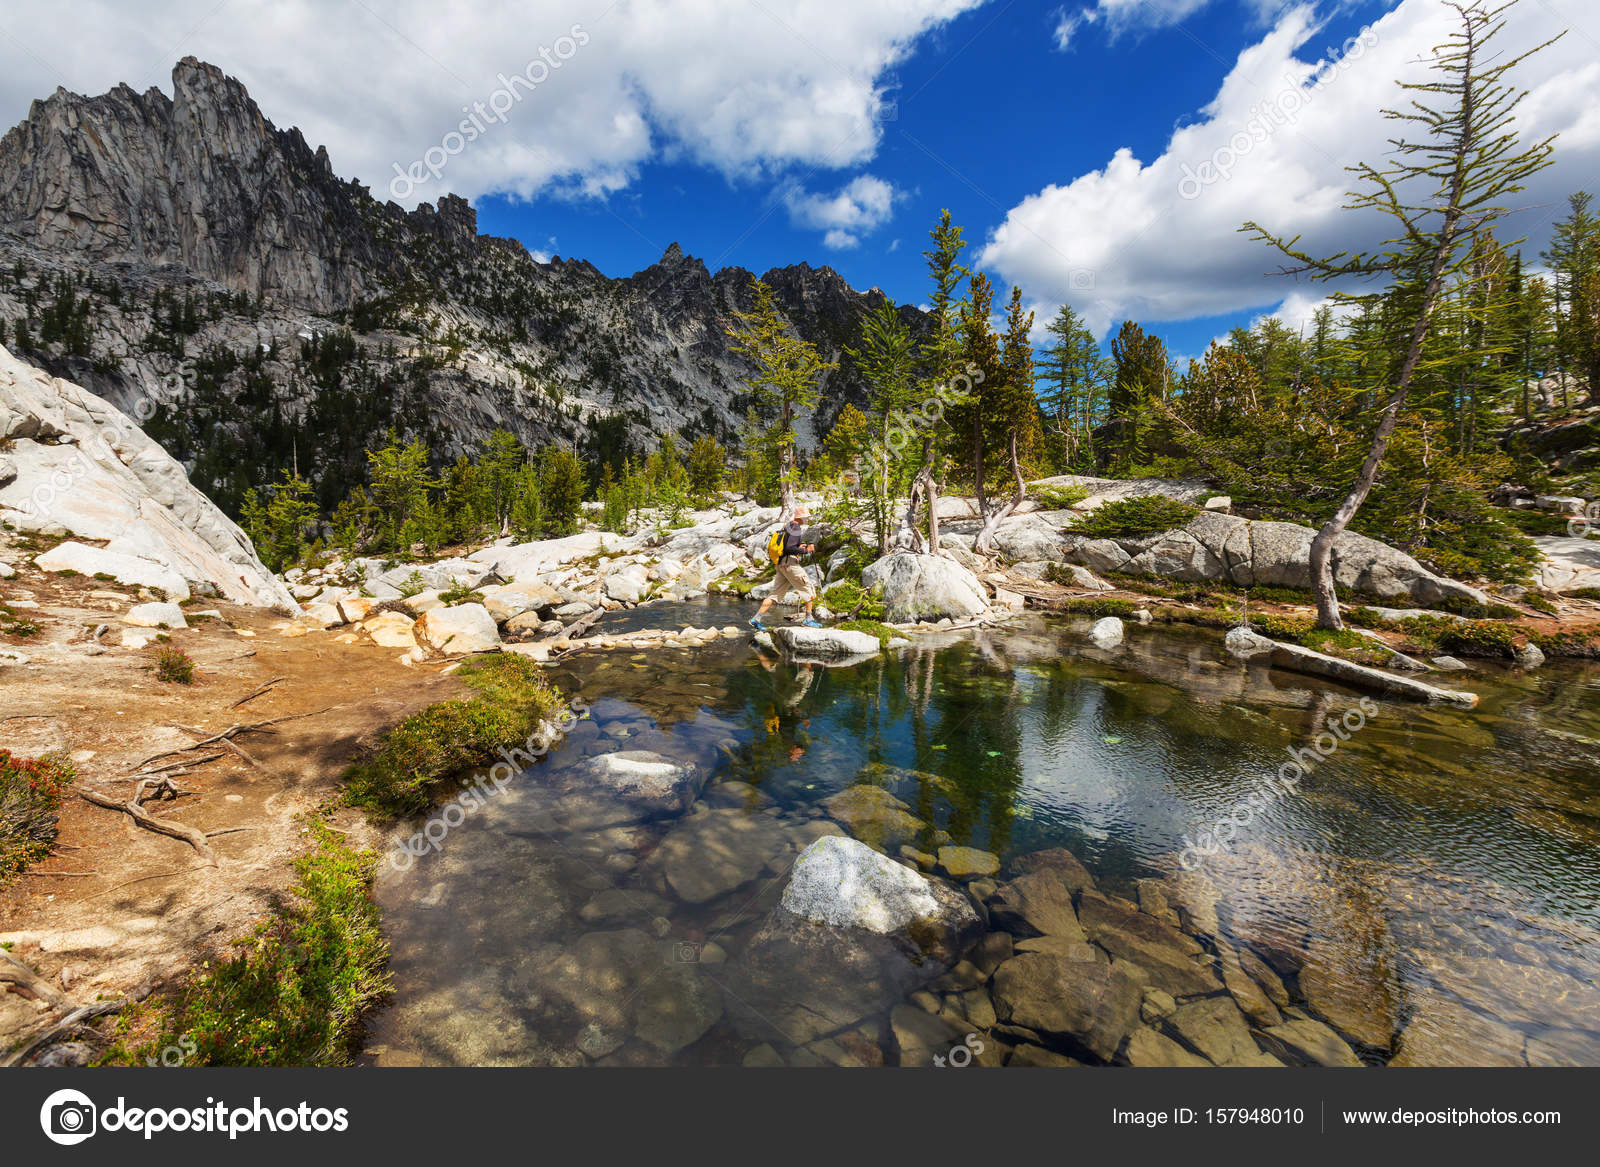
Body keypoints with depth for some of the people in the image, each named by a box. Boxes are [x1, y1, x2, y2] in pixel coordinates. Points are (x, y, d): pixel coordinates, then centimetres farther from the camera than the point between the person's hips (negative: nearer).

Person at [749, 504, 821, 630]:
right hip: (790, 563, -9)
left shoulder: (789, 526, 19)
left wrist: (799, 546, 17)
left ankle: (755, 619, 5)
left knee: (775, 594, 8)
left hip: (781, 564, 9)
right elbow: (789, 548, -22)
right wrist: (806, 550, -17)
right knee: (807, 588, 3)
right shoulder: (796, 528, -13)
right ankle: (808, 619, 7)